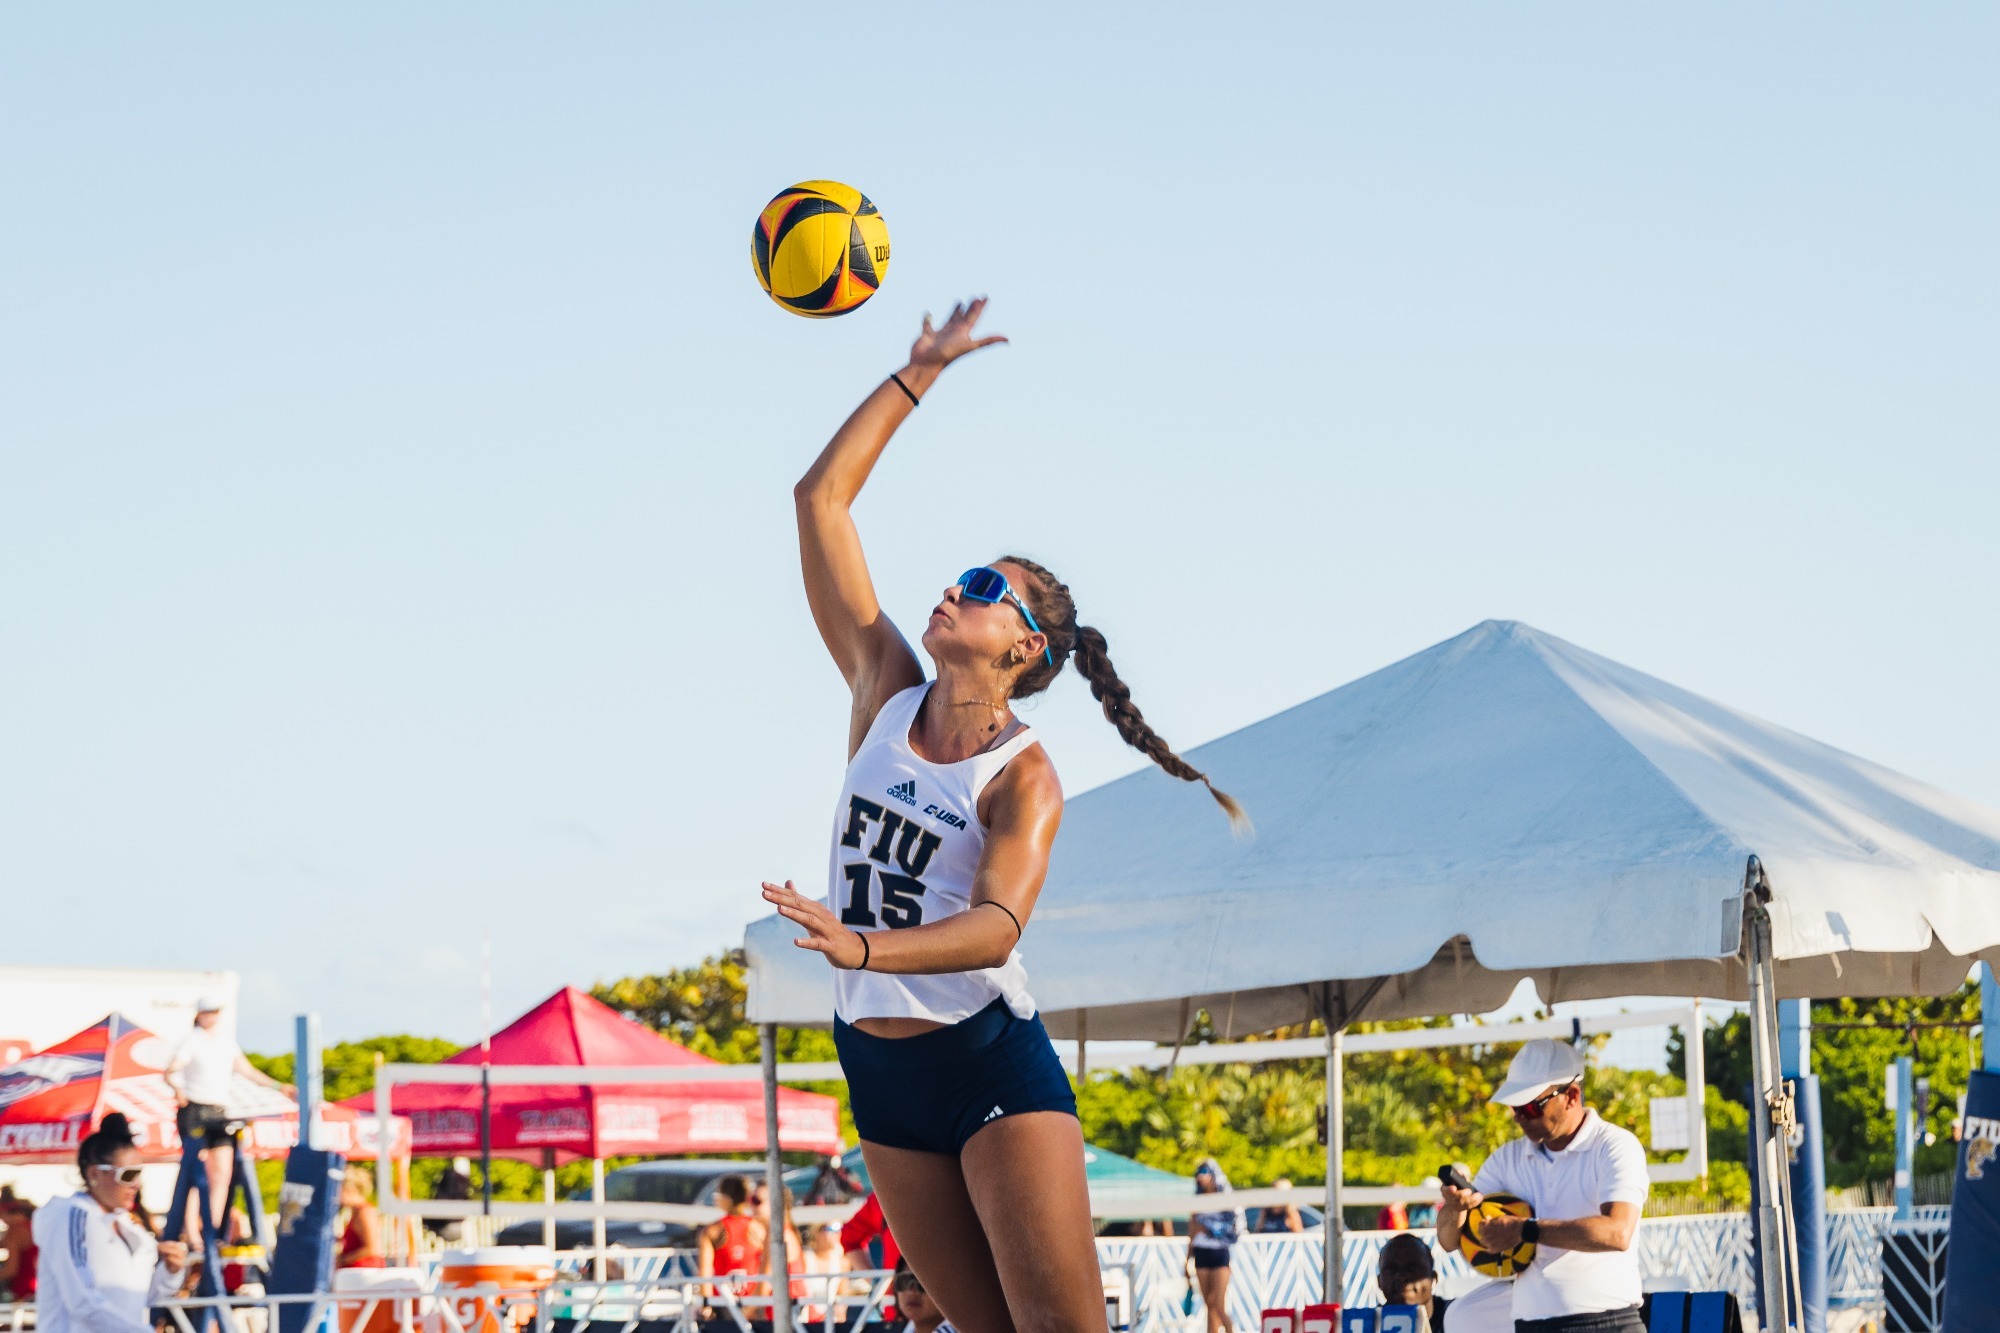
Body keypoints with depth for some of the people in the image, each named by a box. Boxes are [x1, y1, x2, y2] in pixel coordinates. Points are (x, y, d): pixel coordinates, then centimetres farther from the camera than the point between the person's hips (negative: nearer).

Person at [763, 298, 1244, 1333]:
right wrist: (917, 376, 4)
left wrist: (863, 946, -44)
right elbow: (821, 499, 4)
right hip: (880, 1072, 5)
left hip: (992, 1064, -5)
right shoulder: (885, 696, 5)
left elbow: (996, 927, -27)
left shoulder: (1022, 776, -10)